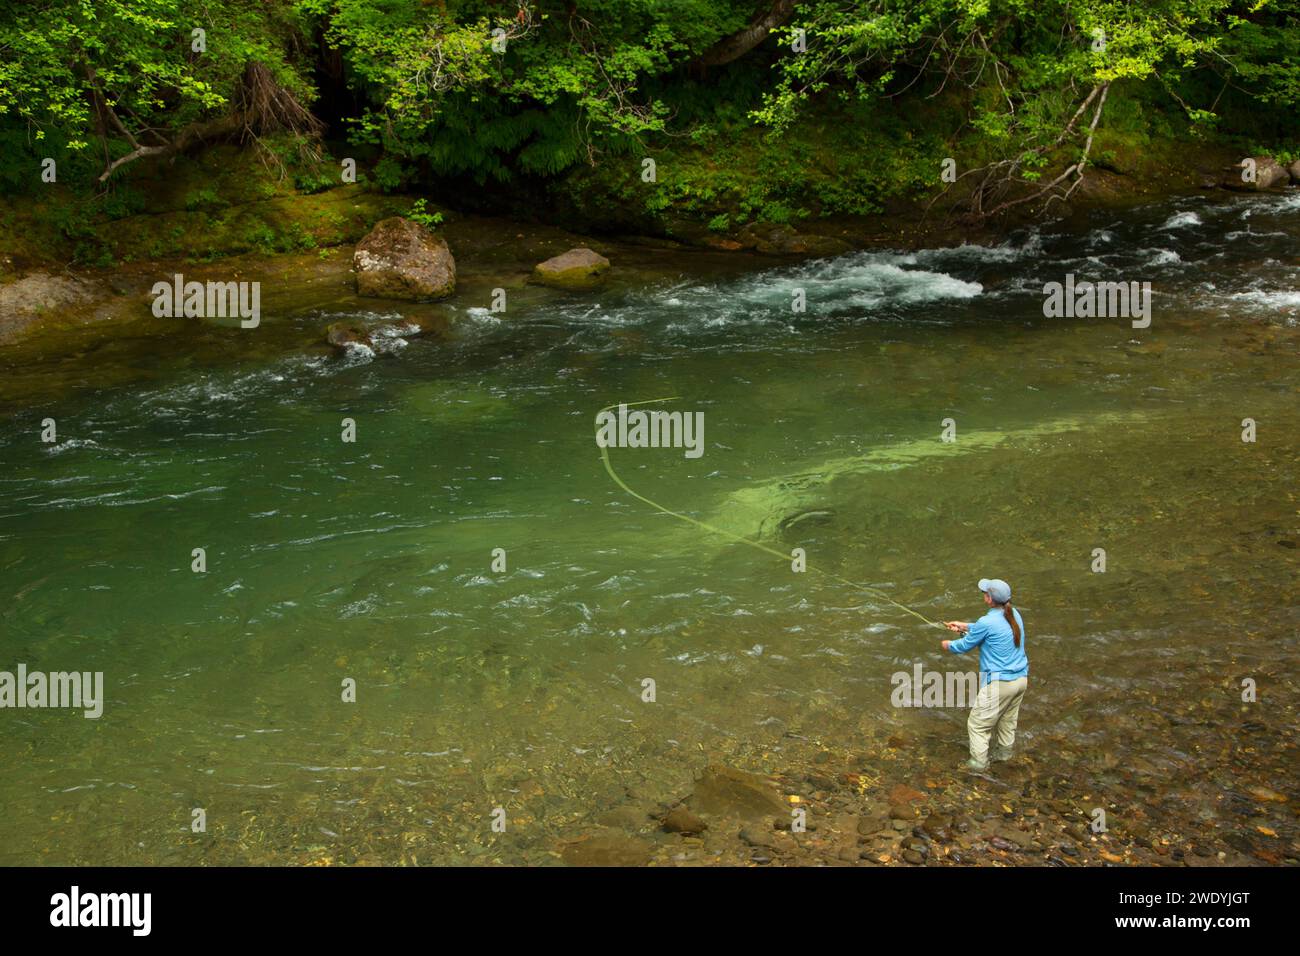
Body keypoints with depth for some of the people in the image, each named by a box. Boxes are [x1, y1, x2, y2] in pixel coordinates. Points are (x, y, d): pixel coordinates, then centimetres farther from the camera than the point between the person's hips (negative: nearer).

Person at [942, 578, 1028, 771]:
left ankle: (979, 762, 10)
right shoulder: (1014, 614, 0)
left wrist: (948, 645, 15)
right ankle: (1004, 751, 39)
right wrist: (964, 626, 25)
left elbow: (965, 645, -6)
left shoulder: (987, 622, -22)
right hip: (1021, 679, 8)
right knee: (1008, 719, 26)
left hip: (1000, 682, -8)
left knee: (978, 724, 6)